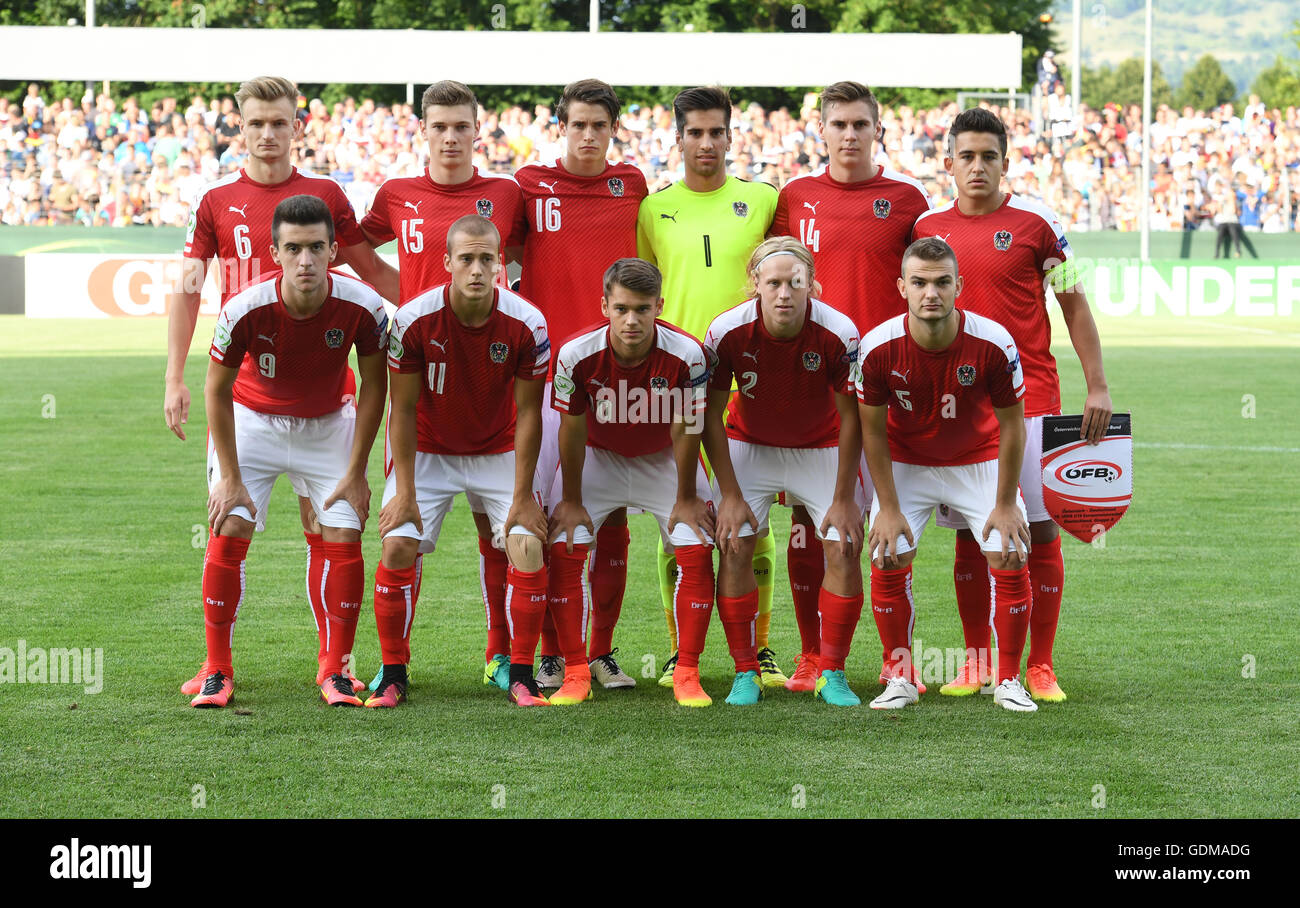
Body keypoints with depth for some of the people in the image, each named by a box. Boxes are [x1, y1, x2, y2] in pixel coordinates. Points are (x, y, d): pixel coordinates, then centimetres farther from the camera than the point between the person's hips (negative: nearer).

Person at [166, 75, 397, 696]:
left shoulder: (326, 195, 5)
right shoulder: (215, 202, 3)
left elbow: (371, 271, 16)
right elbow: (186, 290, 6)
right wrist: (175, 381, 1)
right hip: (240, 383, 0)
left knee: (323, 522, 1)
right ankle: (216, 662, 9)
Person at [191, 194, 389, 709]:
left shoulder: (361, 306, -26)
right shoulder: (246, 309, -29)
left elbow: (373, 387, -9)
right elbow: (217, 390, -13)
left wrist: (356, 472, -9)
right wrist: (230, 477, -12)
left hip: (328, 425, 1)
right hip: (252, 421, -1)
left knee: (343, 538, -10)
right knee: (228, 533, -12)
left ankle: (335, 670, 5)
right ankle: (217, 670, 0)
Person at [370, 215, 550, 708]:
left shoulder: (526, 324, -21)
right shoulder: (413, 320, -22)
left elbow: (527, 413, -12)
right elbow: (404, 409, -12)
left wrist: (522, 496, -13)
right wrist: (405, 492, -13)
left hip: (499, 452, 0)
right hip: (428, 450, 0)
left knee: (527, 546, -15)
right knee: (398, 546, -14)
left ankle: (521, 675, -3)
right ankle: (392, 674, 1)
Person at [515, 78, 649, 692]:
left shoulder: (631, 186, 9)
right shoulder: (529, 185, 3)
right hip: (550, 370, -2)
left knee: (613, 519, 4)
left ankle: (602, 653, 12)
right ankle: (552, 655, 6)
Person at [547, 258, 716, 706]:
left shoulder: (687, 355, -28)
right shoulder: (577, 354, -28)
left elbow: (685, 431, -16)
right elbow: (573, 431, -14)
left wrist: (686, 498, -7)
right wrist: (571, 501, -7)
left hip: (664, 461, 0)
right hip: (598, 456, 0)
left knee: (697, 551, -13)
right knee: (564, 548, -13)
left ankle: (687, 674, -2)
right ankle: (575, 674, -3)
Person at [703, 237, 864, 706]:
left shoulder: (838, 333, -26)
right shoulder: (728, 332, -24)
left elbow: (851, 418, -14)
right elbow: (711, 415, -11)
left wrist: (844, 499, -12)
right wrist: (730, 494, -13)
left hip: (821, 447, 0)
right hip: (750, 445, 0)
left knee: (845, 547, -12)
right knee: (733, 546, -14)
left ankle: (831, 673, 1)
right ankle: (745, 674, -4)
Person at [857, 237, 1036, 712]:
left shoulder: (993, 343, -26)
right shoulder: (878, 347, -24)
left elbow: (1011, 425, -13)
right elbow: (873, 429, -10)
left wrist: (1005, 504, -10)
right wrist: (888, 507, -9)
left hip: (979, 461, 0)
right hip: (906, 463, 0)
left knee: (1010, 561, -12)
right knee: (888, 562, -12)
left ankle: (1008, 681, 4)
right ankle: (900, 678, 4)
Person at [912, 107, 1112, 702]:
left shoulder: (1035, 222, -1)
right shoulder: (927, 228, 7)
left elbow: (1073, 304, 4)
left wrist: (1098, 386, -1)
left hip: (1028, 393, -2)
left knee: (1040, 529, -3)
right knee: (969, 532, 5)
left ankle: (1040, 667, 3)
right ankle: (977, 661, 14)